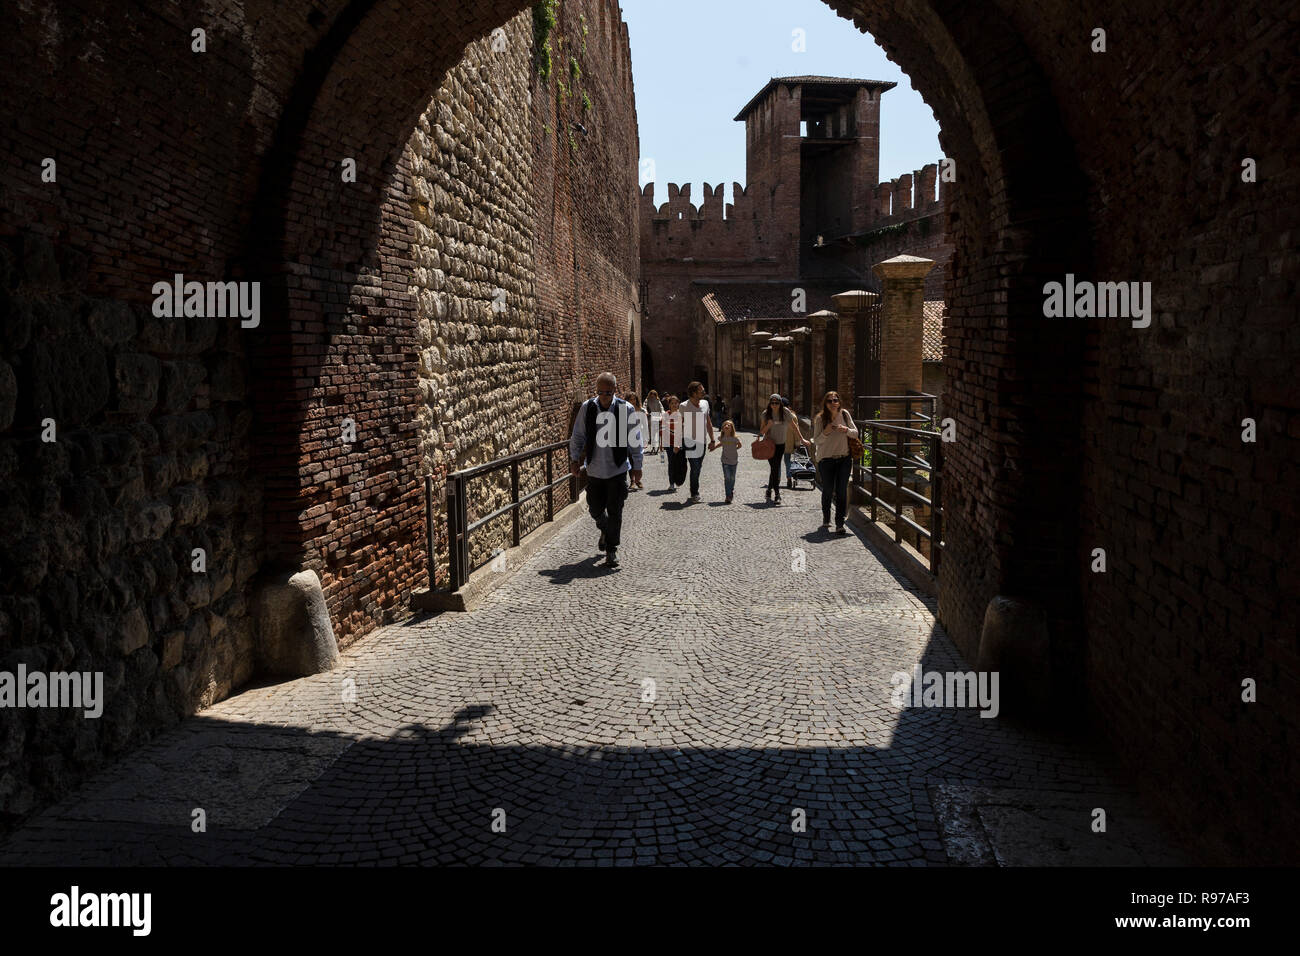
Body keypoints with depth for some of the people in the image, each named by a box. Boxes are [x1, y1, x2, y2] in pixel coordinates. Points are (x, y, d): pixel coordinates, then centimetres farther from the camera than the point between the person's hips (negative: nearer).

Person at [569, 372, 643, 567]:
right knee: (595, 509, 10)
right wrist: (574, 459, 3)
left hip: (618, 469, -2)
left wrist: (636, 466, 0)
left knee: (615, 512, -3)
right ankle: (605, 530, 43)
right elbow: (577, 436, 9)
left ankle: (611, 550, 9)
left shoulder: (626, 409, -5)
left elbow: (635, 440, 0)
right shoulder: (587, 408, -1)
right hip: (594, 469, 2)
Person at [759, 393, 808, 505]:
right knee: (775, 468, -9)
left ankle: (769, 491, 18)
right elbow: (761, 431, -5)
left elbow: (794, 426, 1)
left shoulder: (785, 412, -8)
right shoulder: (766, 414, -7)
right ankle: (777, 493, -3)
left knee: (775, 468, 2)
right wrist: (768, 425, -24)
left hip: (780, 444, 1)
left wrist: (801, 439, 1)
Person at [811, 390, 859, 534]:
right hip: (826, 460, -1)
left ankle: (840, 524, 6)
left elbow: (855, 433, 5)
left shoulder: (845, 414, -1)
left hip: (844, 459, 1)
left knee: (842, 492, -1)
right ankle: (826, 520, 29)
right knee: (827, 491, 7)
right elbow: (816, 441, -5)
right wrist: (825, 433, -24)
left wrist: (847, 430, -16)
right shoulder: (820, 418, -7)